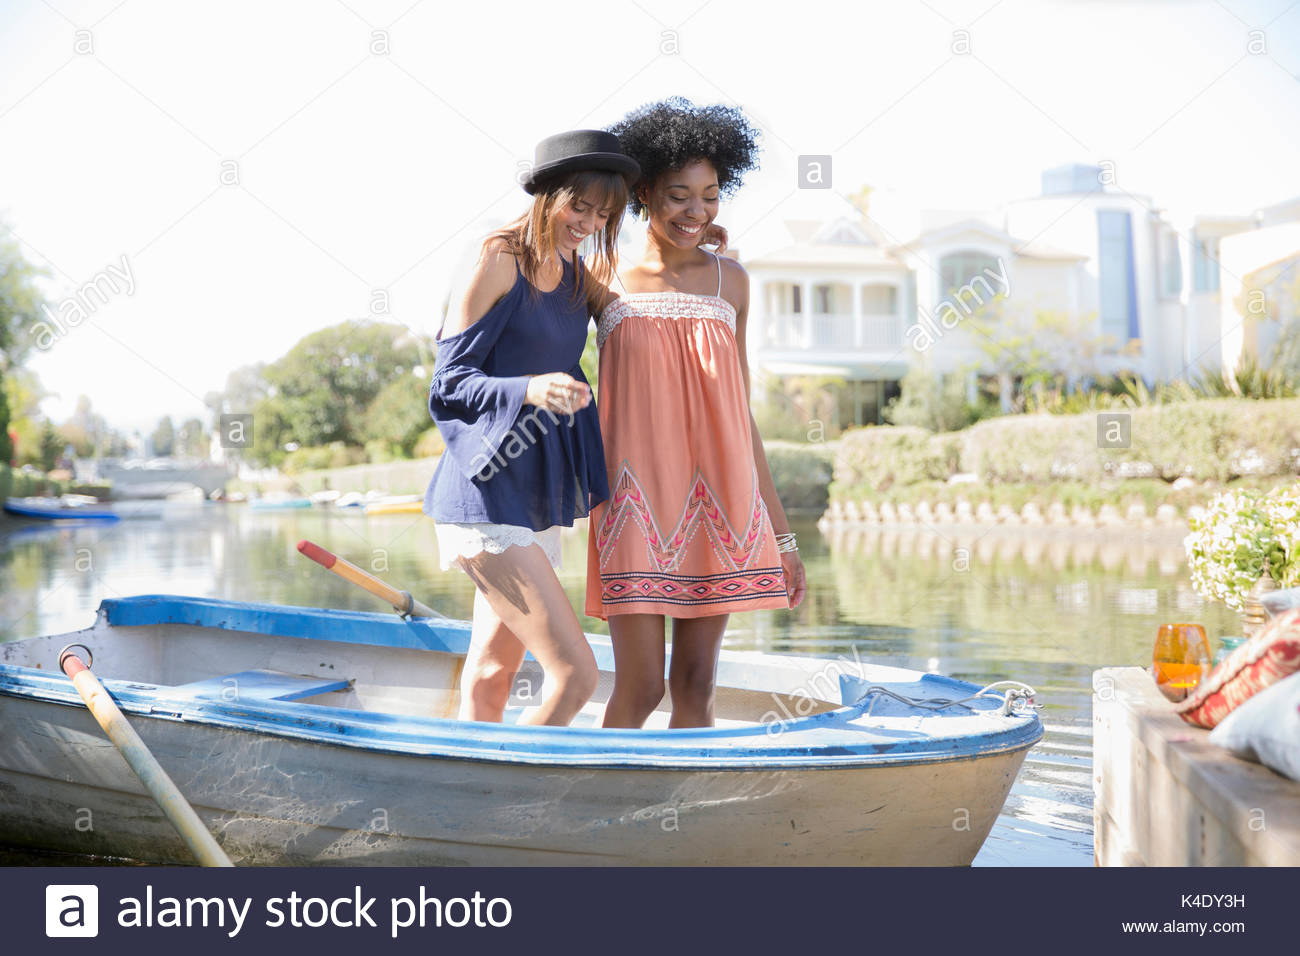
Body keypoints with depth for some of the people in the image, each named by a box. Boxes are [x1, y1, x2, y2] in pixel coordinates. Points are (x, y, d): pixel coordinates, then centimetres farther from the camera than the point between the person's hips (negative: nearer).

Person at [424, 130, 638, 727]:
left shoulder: (578, 274, 12)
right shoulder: (499, 262, -10)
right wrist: (530, 390, -29)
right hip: (489, 496, -8)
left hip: (538, 496, 8)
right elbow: (448, 381, -11)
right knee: (576, 676, -12)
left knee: (492, 679, 13)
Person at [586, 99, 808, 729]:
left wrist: (780, 529, 12)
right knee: (640, 688, -4)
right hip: (638, 503, -3)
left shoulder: (729, 281, 10)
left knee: (696, 687, 6)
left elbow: (740, 412, 13)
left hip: (719, 503, 3)